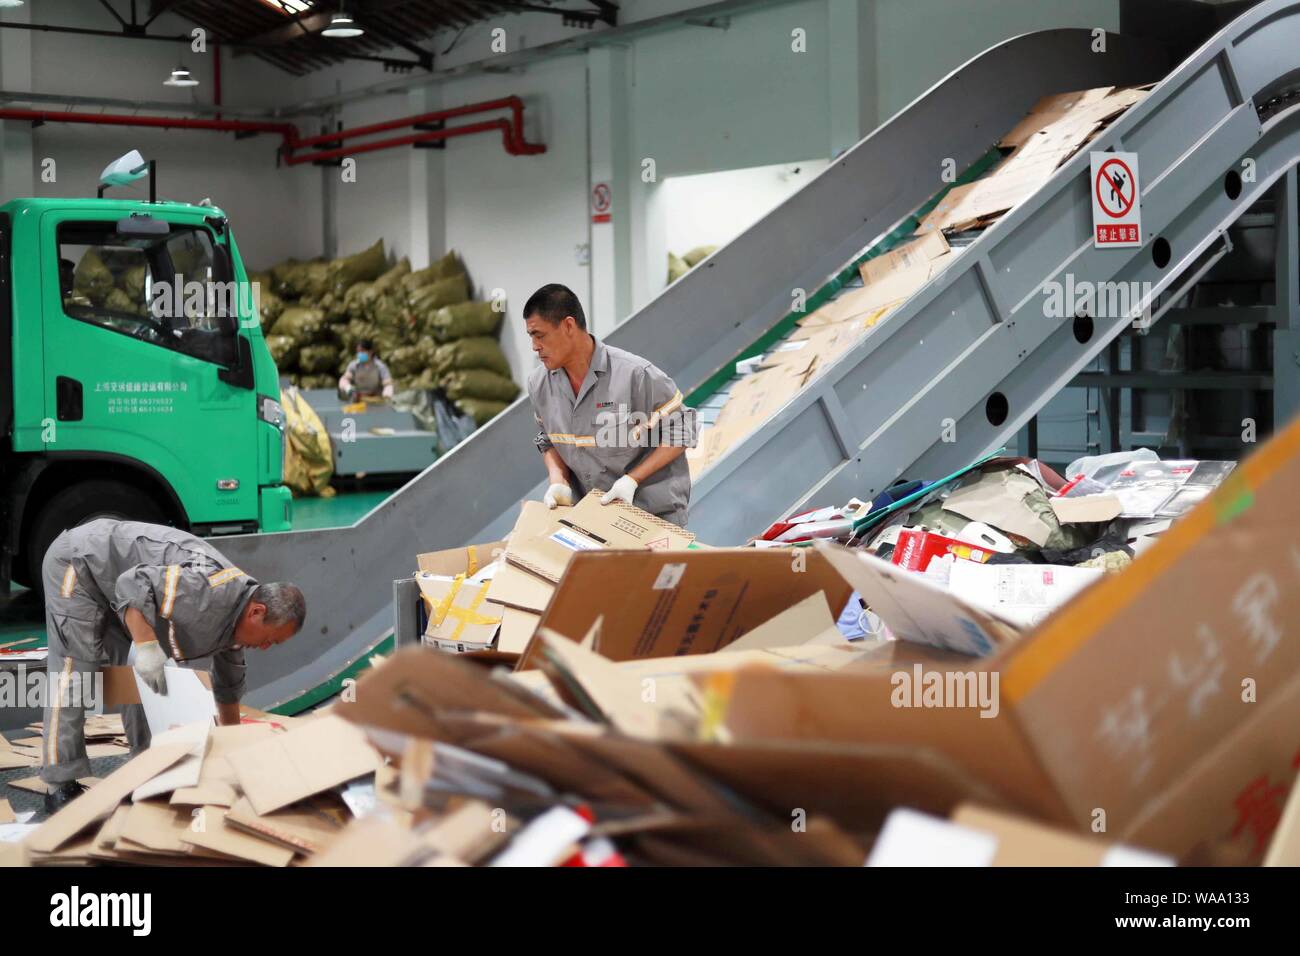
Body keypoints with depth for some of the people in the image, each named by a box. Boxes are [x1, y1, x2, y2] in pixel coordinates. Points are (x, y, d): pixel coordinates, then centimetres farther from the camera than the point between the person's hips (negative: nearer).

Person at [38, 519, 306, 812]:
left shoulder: (235, 618, 1)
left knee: (138, 676, 8)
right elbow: (134, 584, -35)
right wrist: (147, 647, -40)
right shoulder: (210, 592, -32)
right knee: (75, 671, -11)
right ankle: (60, 787, -10)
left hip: (108, 582, 9)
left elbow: (228, 688, 16)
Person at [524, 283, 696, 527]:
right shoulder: (538, 384, -2)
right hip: (591, 511, 4)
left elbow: (679, 433, -11)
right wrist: (559, 482, -5)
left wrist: (631, 479, -18)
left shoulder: (634, 374, -19)